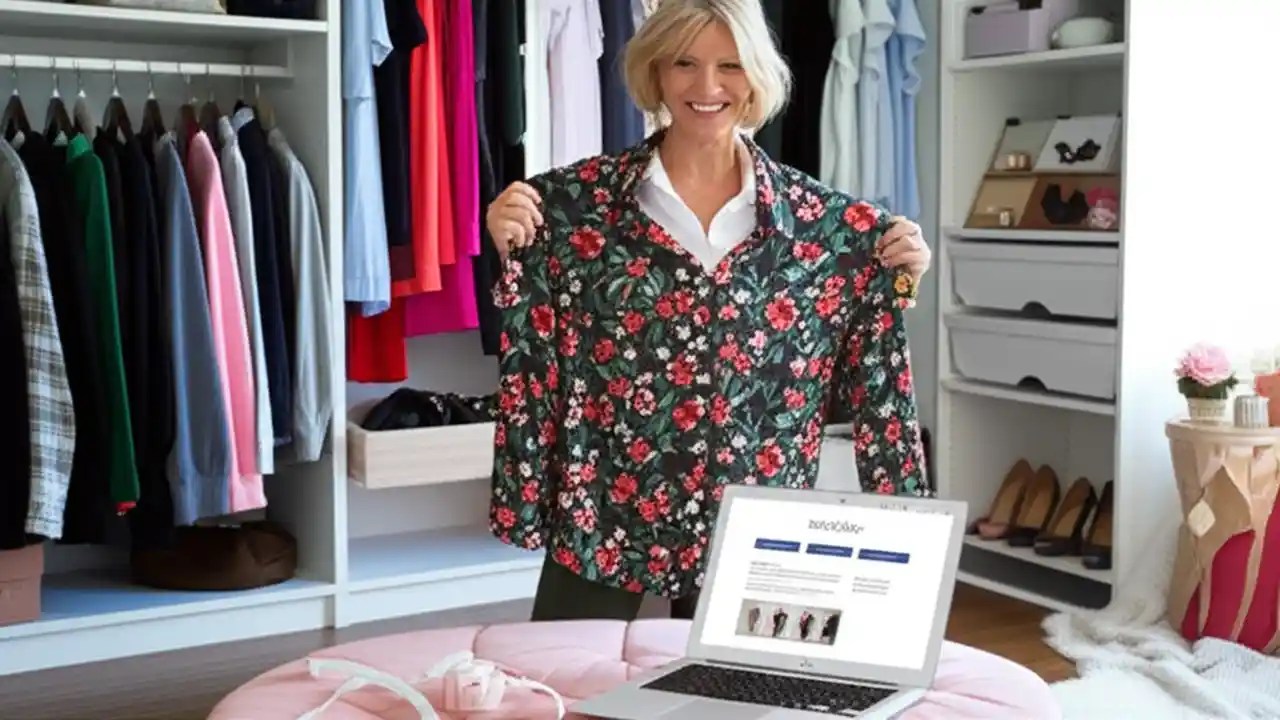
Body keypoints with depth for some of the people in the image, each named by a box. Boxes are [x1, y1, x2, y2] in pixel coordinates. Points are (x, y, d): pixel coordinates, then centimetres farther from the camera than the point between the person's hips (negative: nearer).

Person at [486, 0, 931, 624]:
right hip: (600, 520, -1)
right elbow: (531, 356, -2)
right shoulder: (579, 199, -4)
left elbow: (853, 381, 5)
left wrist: (894, 288, -8)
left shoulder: (820, 219, 0)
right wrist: (513, 253, -15)